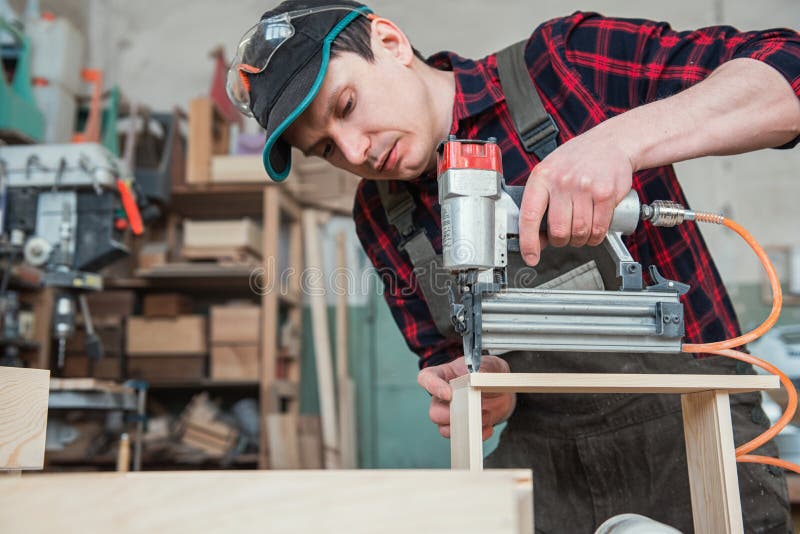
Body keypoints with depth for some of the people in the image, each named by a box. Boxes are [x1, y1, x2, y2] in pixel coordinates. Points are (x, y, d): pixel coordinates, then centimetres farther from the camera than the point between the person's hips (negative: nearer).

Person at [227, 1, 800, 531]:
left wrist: (622, 136, -32)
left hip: (689, 431, -4)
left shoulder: (569, 61, -10)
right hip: (542, 458, 4)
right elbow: (442, 355, 10)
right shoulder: (380, 215, 5)